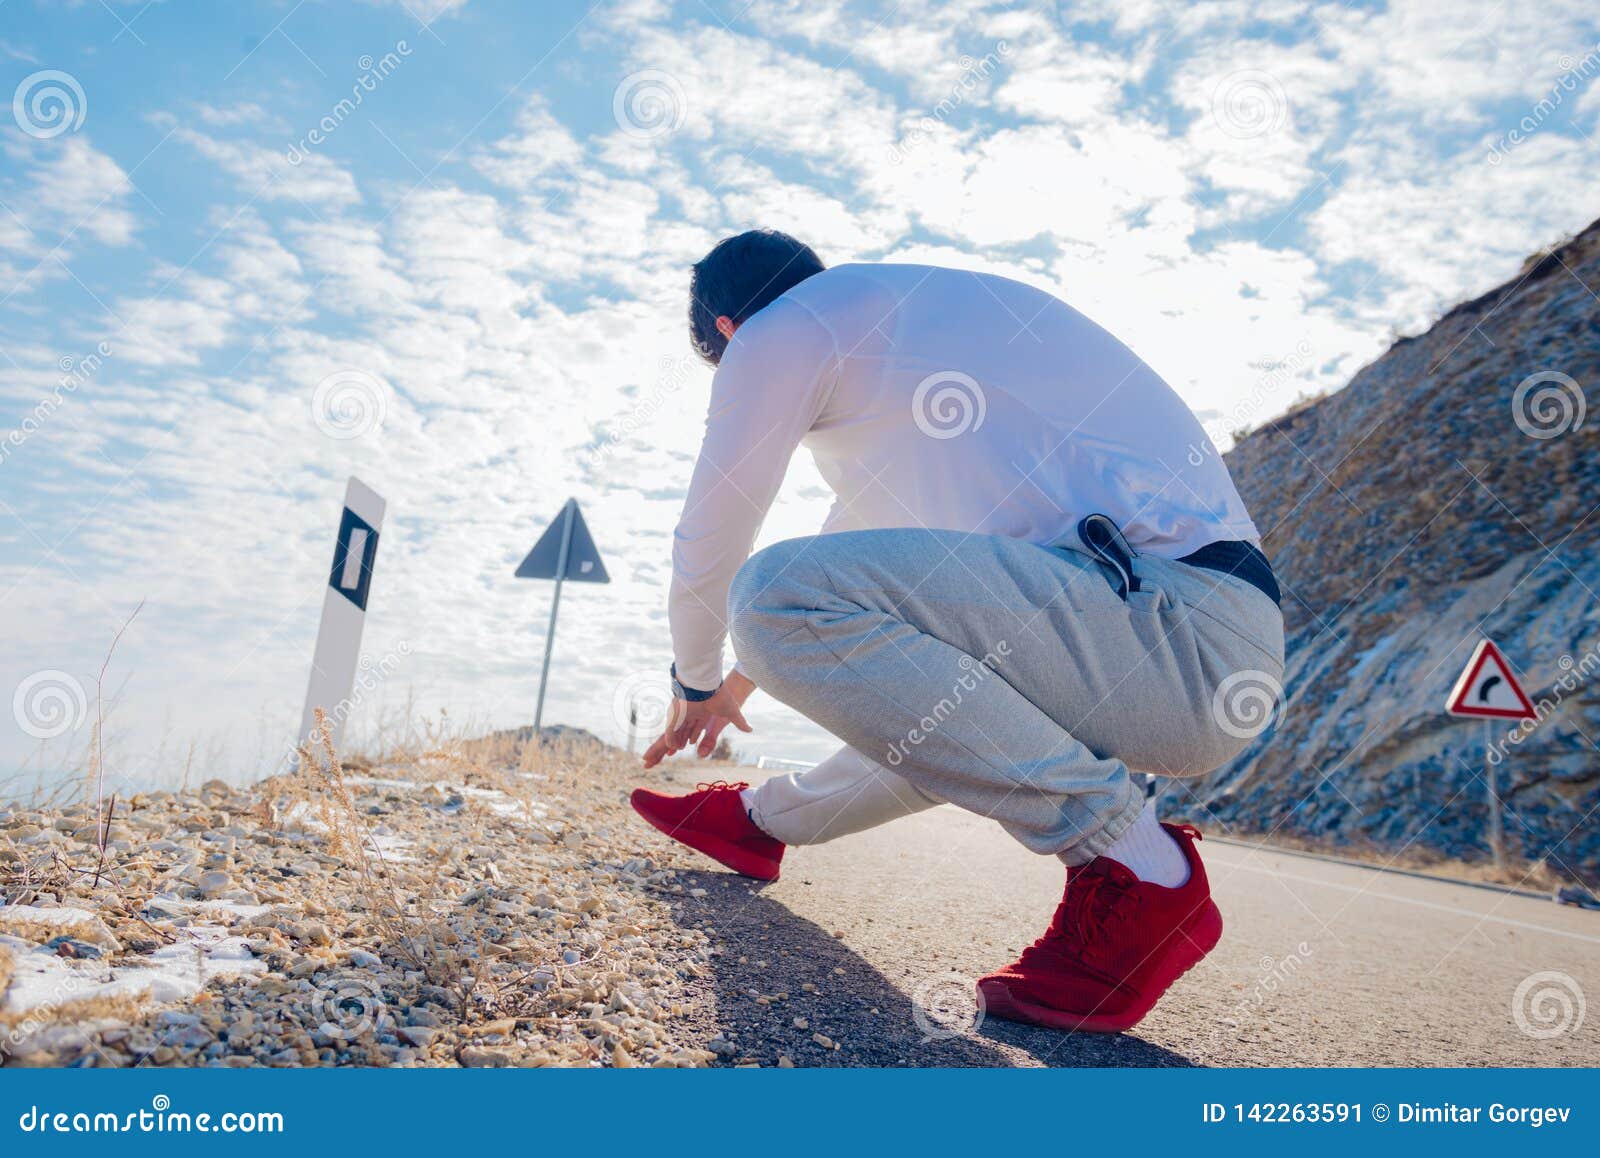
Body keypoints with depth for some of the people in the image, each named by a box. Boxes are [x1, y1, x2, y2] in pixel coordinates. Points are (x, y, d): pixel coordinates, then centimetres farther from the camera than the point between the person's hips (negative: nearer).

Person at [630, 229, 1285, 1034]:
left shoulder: (780, 329, 0)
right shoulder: (913, 312, 28)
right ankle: (762, 821, 40)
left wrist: (697, 685, 27)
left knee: (781, 596, -21)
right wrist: (749, 673, 47)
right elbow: (852, 546, 38)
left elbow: (707, 548, 7)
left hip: (1173, 626, -10)